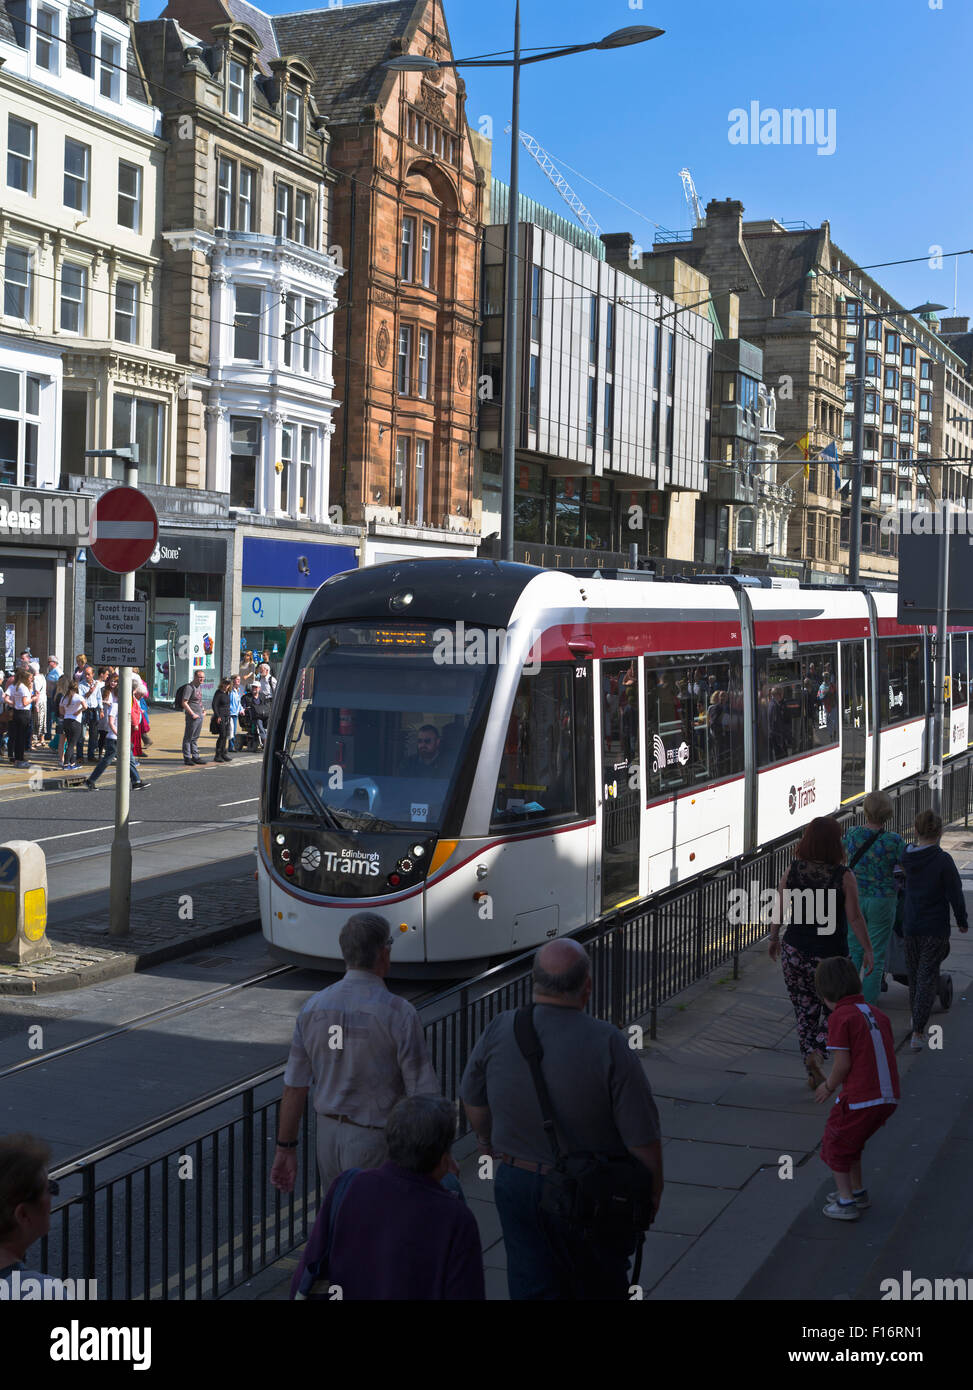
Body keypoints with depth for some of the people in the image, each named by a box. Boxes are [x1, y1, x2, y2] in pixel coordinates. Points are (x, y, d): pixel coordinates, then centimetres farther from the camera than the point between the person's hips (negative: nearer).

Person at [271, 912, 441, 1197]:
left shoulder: (314, 1008, -3)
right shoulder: (399, 1014, -17)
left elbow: (294, 1088, 1)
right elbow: (424, 1093, -15)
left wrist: (285, 1149, 10)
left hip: (328, 1136, 5)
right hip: (376, 1142, -5)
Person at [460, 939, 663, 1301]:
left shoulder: (498, 1031, -12)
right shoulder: (607, 1045, -23)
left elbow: (473, 1101, 5)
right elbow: (642, 1136, -19)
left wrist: (489, 1142, 26)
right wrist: (653, 1190, -1)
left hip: (517, 1185, 3)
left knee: (531, 1288, 15)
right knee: (601, 1287, 22)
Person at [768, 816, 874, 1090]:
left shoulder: (793, 871, -5)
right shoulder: (844, 877, -14)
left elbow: (779, 909, 1)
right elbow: (855, 918, -13)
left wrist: (774, 938, 16)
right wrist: (868, 950, -2)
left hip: (794, 951, 3)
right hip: (830, 954, -2)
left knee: (806, 1011, 14)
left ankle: (813, 1073, 16)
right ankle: (817, 1052, -6)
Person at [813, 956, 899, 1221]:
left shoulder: (840, 1017, -12)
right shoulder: (877, 1013, 12)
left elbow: (843, 1063, -15)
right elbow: (888, 1052, 14)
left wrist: (829, 1087, 3)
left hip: (859, 1099, -8)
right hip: (889, 1097, 8)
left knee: (835, 1144, 14)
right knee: (852, 1141, 28)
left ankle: (846, 1202, 17)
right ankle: (858, 1191, 38)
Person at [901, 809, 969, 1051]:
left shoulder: (908, 857, -2)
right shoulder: (942, 860, -17)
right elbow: (955, 894, -11)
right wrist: (962, 922, 2)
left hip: (910, 928, 5)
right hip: (935, 929, -4)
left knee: (914, 975, 20)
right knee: (928, 977, 0)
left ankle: (916, 1021, 35)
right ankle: (917, 1032, -8)